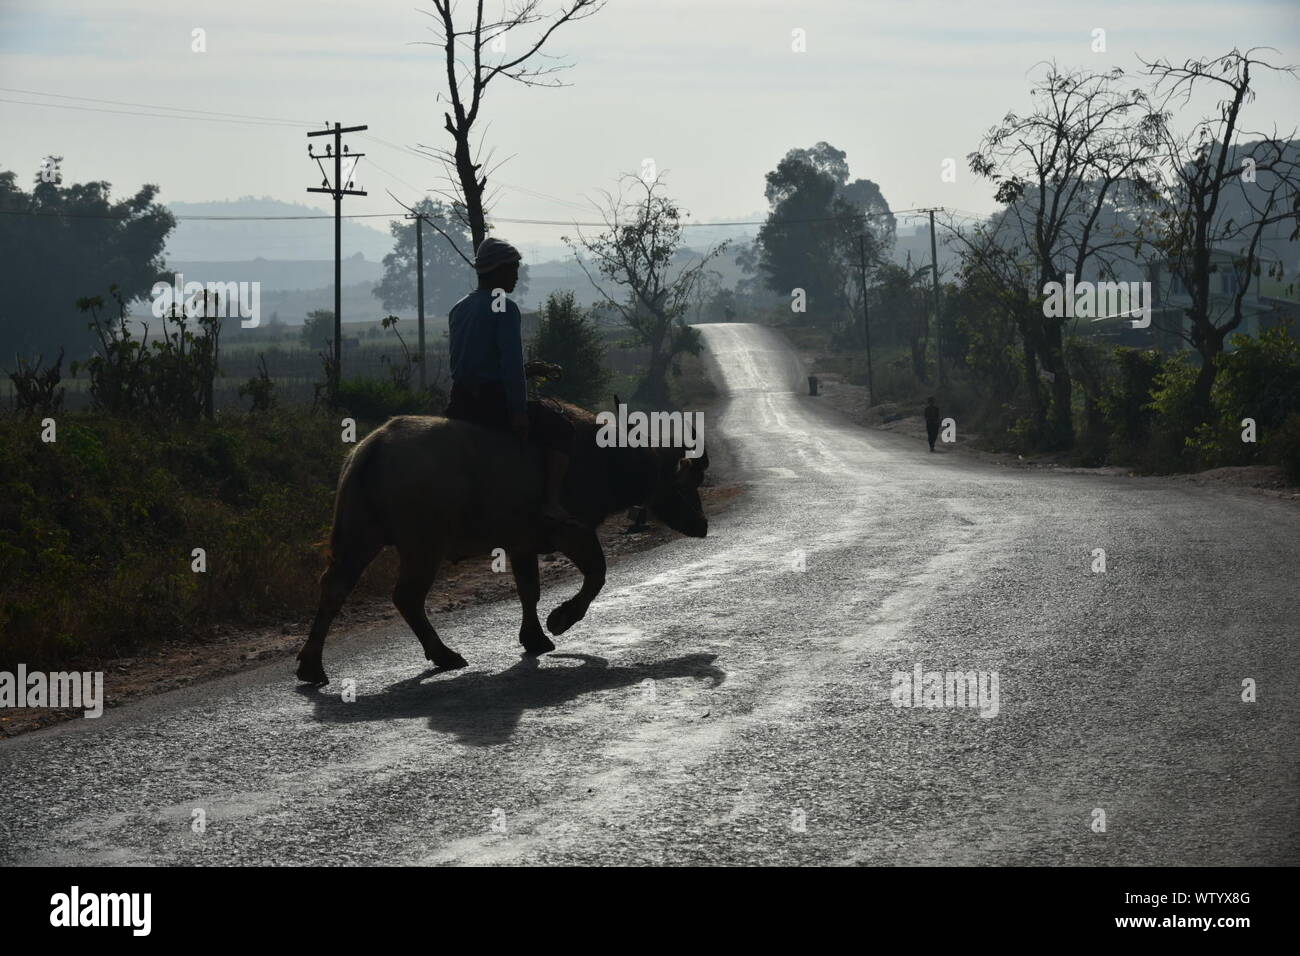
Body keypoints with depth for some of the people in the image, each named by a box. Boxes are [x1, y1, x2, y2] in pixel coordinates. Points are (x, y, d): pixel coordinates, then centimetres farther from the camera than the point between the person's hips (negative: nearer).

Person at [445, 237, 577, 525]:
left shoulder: (458, 309, 14)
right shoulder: (505, 309, -10)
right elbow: (512, 363, -19)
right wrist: (519, 412, -17)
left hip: (460, 402, 7)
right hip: (494, 401, -7)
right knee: (561, 429, 3)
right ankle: (552, 503, -9)